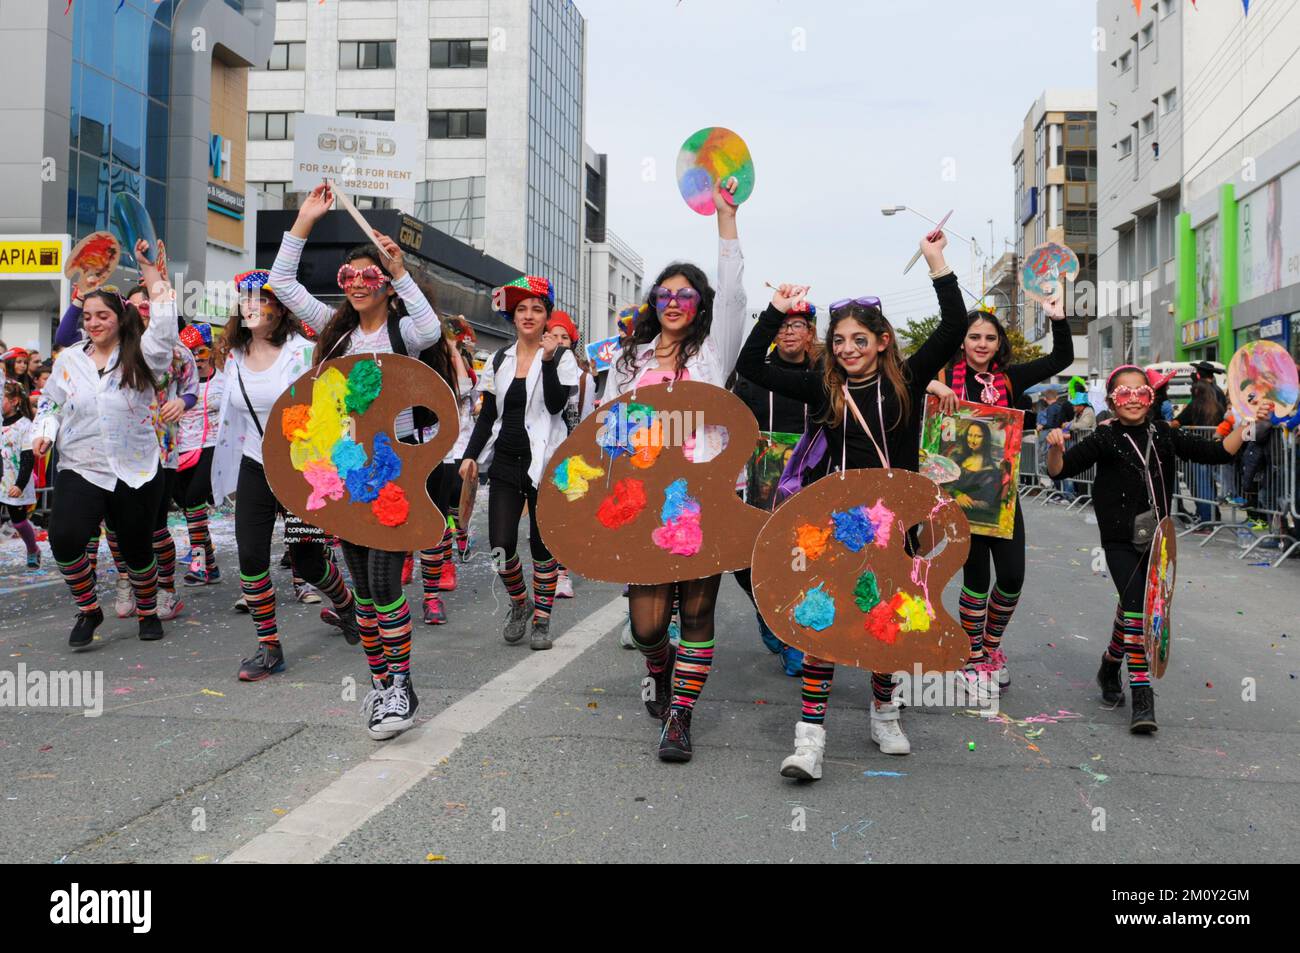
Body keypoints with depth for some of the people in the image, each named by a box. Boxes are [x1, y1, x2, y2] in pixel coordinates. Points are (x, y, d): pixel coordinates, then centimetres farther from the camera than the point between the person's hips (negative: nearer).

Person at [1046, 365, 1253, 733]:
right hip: (1120, 541, -4)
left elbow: (1216, 452, 4)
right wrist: (1055, 448, -31)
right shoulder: (1104, 439, -6)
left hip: (1155, 539, 4)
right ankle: (1142, 696, -12)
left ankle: (1110, 666, 41)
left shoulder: (1164, 435, 4)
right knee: (1137, 606, -15)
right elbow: (1060, 470, -11)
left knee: (1131, 608, 16)